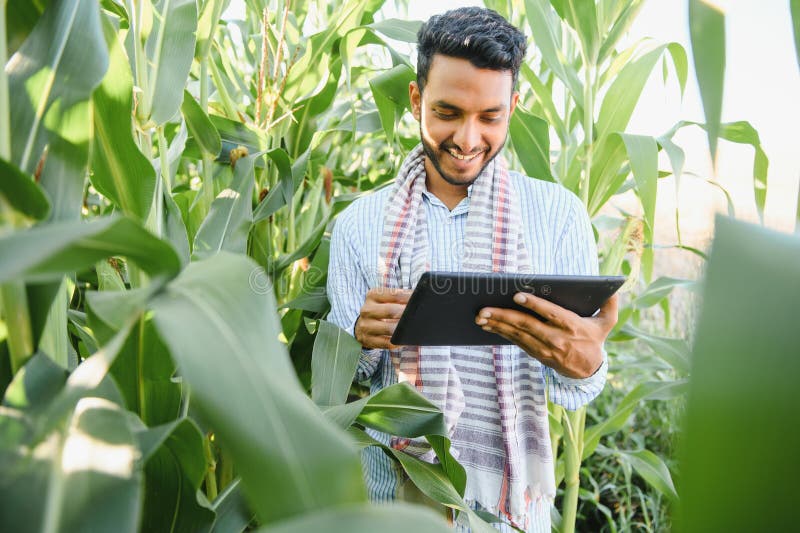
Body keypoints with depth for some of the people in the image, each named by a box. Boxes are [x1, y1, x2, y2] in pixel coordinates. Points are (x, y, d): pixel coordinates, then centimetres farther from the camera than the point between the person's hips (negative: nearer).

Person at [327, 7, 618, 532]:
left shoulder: (559, 213, -7)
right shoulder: (358, 224, -4)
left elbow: (573, 394, -7)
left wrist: (583, 364, -30)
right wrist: (361, 342, -23)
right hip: (388, 490, 1)